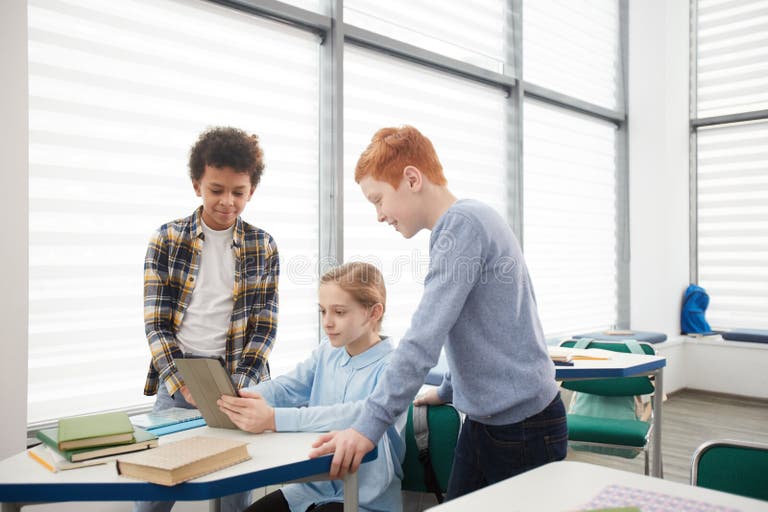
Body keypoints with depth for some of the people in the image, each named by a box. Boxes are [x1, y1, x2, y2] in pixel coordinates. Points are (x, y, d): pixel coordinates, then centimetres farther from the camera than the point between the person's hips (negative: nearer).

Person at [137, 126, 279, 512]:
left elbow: (265, 326, 0)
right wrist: (180, 382, -13)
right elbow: (155, 321, -2)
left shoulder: (263, 247, 2)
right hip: (177, 375, 0)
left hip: (238, 379, 0)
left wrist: (239, 385, -12)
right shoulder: (167, 239, 1)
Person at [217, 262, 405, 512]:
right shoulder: (326, 353, 7)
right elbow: (284, 387, -3)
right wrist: (234, 398, -24)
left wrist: (274, 419, -38)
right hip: (312, 488, 6)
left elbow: (360, 415, -31)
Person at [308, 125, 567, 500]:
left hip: (523, 427, -9)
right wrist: (449, 391, 23)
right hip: (483, 420, 9)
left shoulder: (463, 223, -19)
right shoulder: (457, 227, 11)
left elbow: (425, 336, -26)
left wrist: (370, 424, -25)